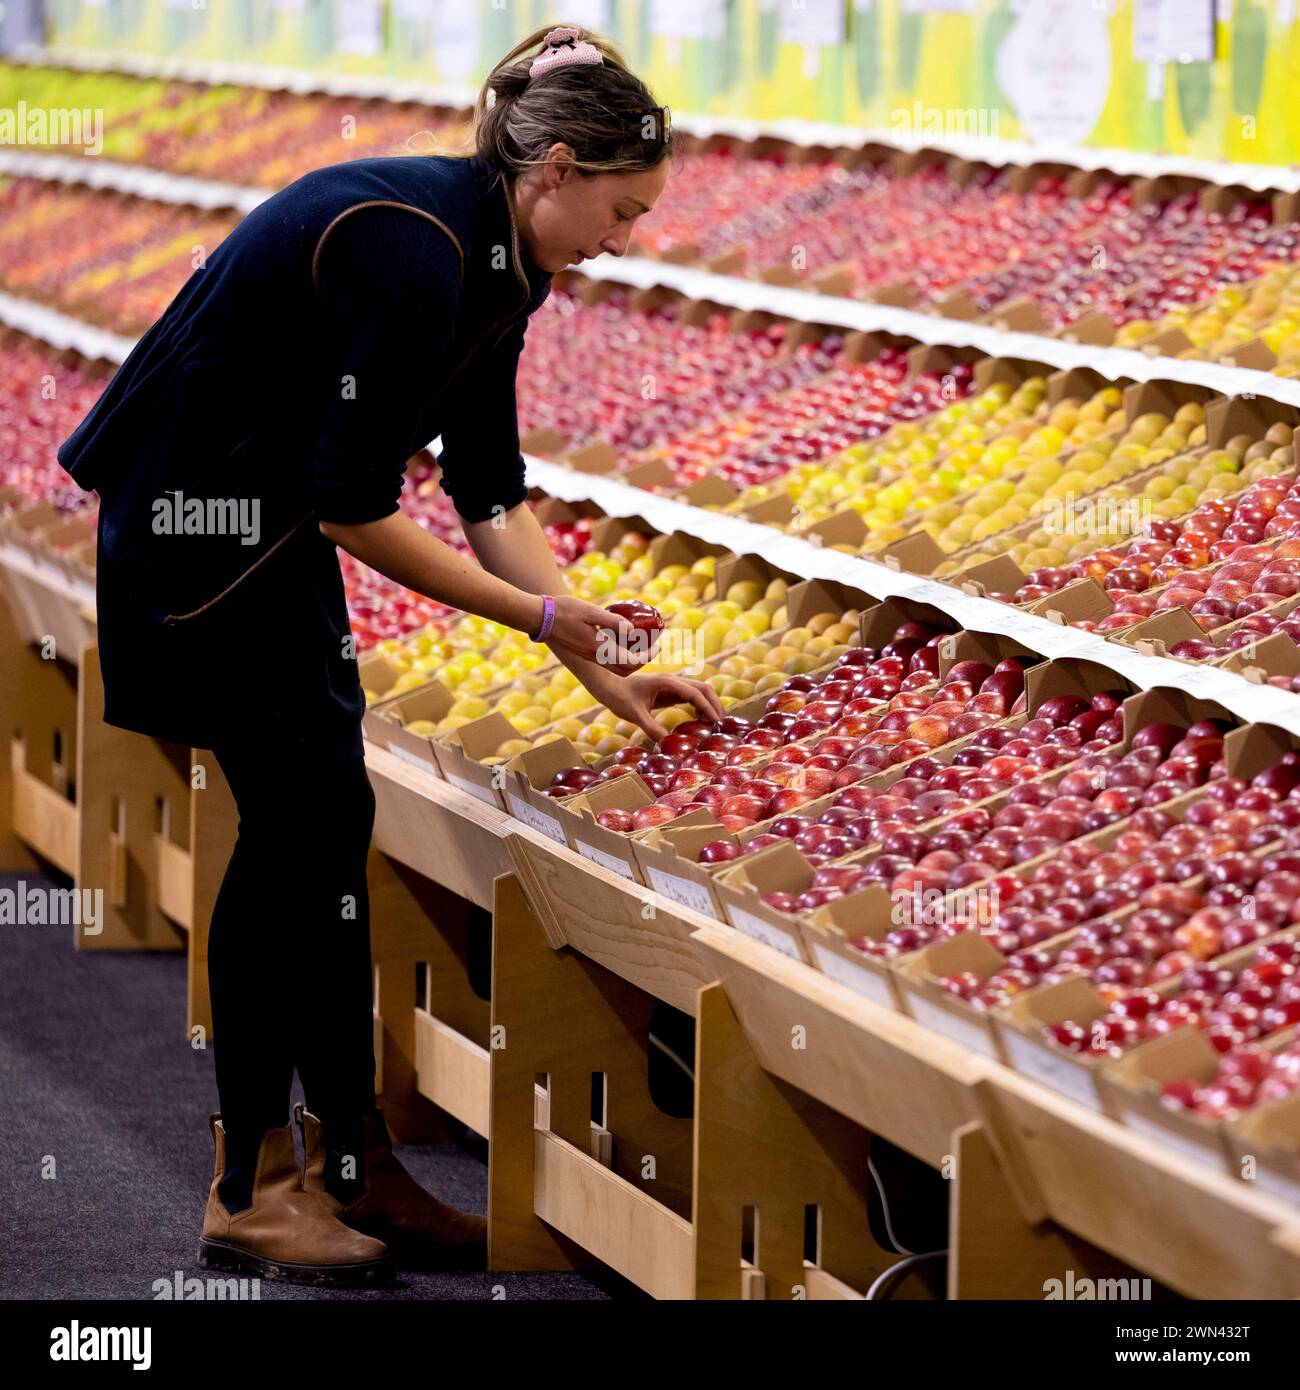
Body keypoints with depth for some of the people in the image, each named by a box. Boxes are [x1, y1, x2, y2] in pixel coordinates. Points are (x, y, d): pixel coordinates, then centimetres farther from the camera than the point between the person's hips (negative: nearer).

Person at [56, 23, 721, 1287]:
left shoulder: (499, 266, 3)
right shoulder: (411, 251, -27)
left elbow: (490, 490, 7)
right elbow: (355, 512, -25)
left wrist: (599, 662, 2)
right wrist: (541, 616, -18)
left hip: (273, 519, 9)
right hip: (184, 523, -9)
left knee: (323, 819, 9)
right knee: (296, 822, -6)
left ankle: (346, 1165, 16)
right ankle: (248, 1200, 4)